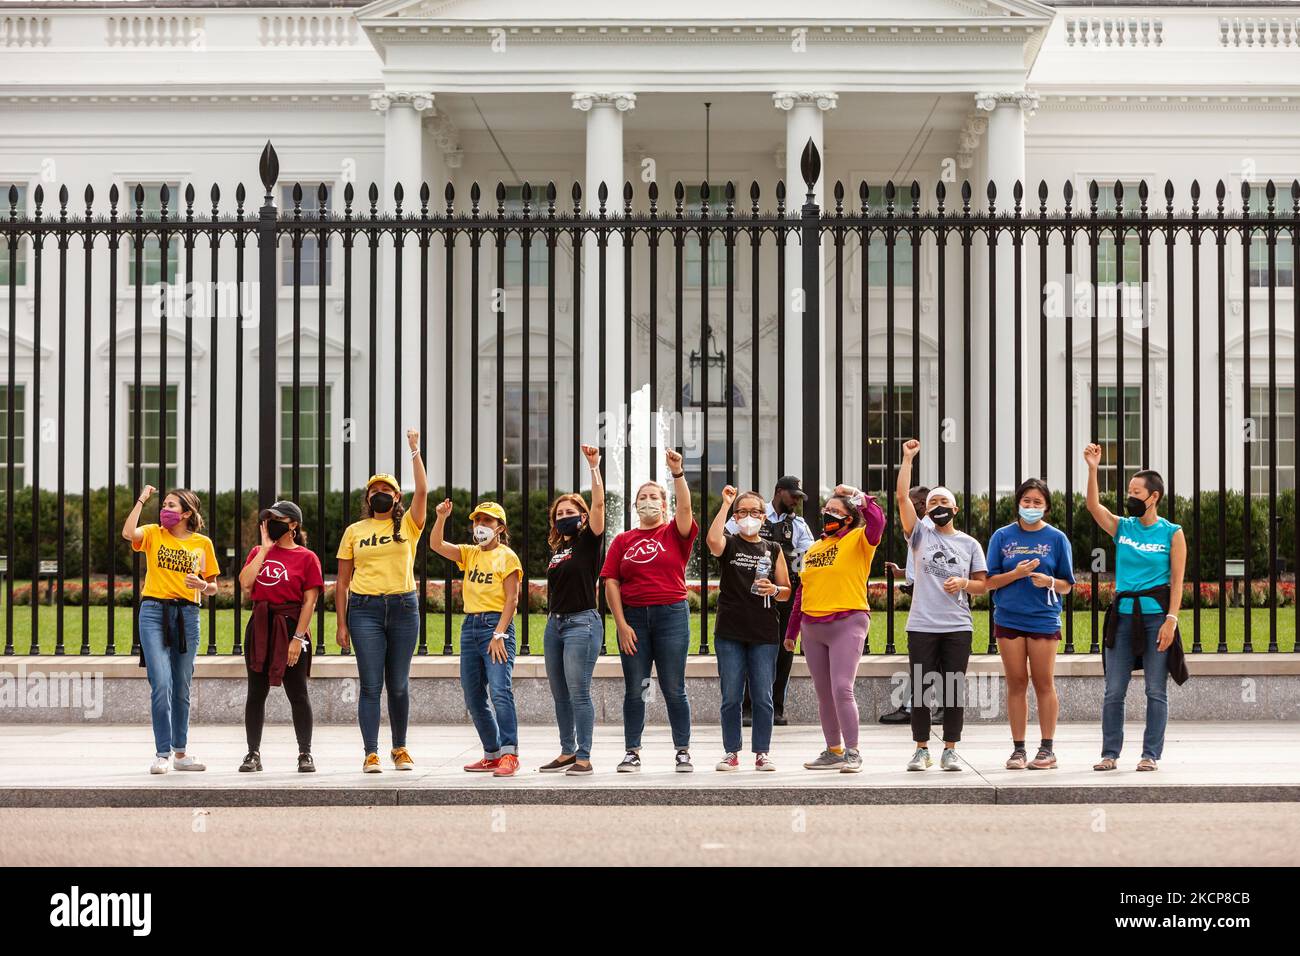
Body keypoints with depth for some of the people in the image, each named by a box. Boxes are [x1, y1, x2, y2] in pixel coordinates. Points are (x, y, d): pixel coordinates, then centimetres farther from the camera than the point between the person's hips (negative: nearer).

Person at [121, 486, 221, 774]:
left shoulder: (203, 543, 8)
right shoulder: (153, 534, 4)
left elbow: (212, 587, 13)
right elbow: (129, 533, -18)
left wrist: (203, 585, -9)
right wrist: (142, 500, -9)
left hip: (187, 614, 2)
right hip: (154, 612, -2)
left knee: (182, 688, 9)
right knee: (161, 684, -13)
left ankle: (180, 753, 19)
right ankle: (162, 754, -7)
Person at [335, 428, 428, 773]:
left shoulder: (408, 526, 7)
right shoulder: (354, 531, 9)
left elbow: (422, 490, -10)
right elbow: (342, 582, 9)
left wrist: (415, 450, -13)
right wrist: (341, 624, 4)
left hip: (403, 608, 0)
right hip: (365, 609, 0)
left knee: (398, 684, 8)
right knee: (370, 685, -5)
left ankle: (400, 748, 22)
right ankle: (371, 754, -5)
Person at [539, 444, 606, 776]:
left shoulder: (589, 541, -3)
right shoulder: (556, 549, 16)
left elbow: (599, 504, -18)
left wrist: (594, 467, -24)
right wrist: (551, 620, 14)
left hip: (582, 622, -8)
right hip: (555, 624, 8)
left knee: (579, 693, -9)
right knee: (560, 694, 10)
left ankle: (584, 758, -6)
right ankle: (567, 752, 18)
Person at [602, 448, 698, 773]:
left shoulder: (675, 533, 6)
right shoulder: (622, 541, 9)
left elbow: (685, 507, -15)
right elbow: (611, 583, 3)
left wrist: (677, 473, -27)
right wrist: (621, 624, -5)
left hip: (671, 615, -2)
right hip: (633, 617, 2)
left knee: (674, 689, 1)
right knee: (634, 690, 4)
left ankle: (683, 752, 8)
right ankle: (632, 752, 10)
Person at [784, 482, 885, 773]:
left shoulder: (858, 541, 0)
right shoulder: (814, 548, 18)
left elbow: (877, 520, -23)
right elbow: (802, 591, 22)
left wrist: (857, 494, -15)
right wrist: (791, 631, 24)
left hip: (847, 624, -6)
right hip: (812, 628, 6)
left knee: (842, 689, -15)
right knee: (824, 694, 9)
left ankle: (853, 753, -8)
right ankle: (834, 751, 19)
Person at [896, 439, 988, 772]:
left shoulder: (969, 543, 10)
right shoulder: (920, 534, 6)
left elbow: (982, 584, 12)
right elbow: (902, 496, -4)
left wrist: (963, 583, -9)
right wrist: (908, 458, -5)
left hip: (957, 627, 1)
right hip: (921, 626, -1)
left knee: (954, 690, 1)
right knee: (921, 690, 0)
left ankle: (950, 750, 8)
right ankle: (922, 750, 9)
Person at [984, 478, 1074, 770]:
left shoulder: (1056, 538, 4)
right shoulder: (1002, 536, 6)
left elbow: (1067, 586, 6)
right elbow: (990, 581, 5)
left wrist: (1049, 581, -15)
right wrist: (1017, 574, -12)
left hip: (1044, 618, -1)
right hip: (1008, 618, 1)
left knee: (1044, 683, 0)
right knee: (1016, 683, 3)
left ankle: (1047, 749, 7)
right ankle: (1018, 749, 9)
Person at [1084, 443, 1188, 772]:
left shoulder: (1172, 533, 0)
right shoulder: (1122, 527, 8)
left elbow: (1177, 581, -4)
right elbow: (1094, 506, -8)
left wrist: (1171, 619, -12)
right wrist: (1093, 469, -19)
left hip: (1156, 613, -3)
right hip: (1123, 613, 3)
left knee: (1156, 690, 2)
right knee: (1113, 691, 3)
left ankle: (1151, 754, 8)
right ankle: (1110, 754, 10)